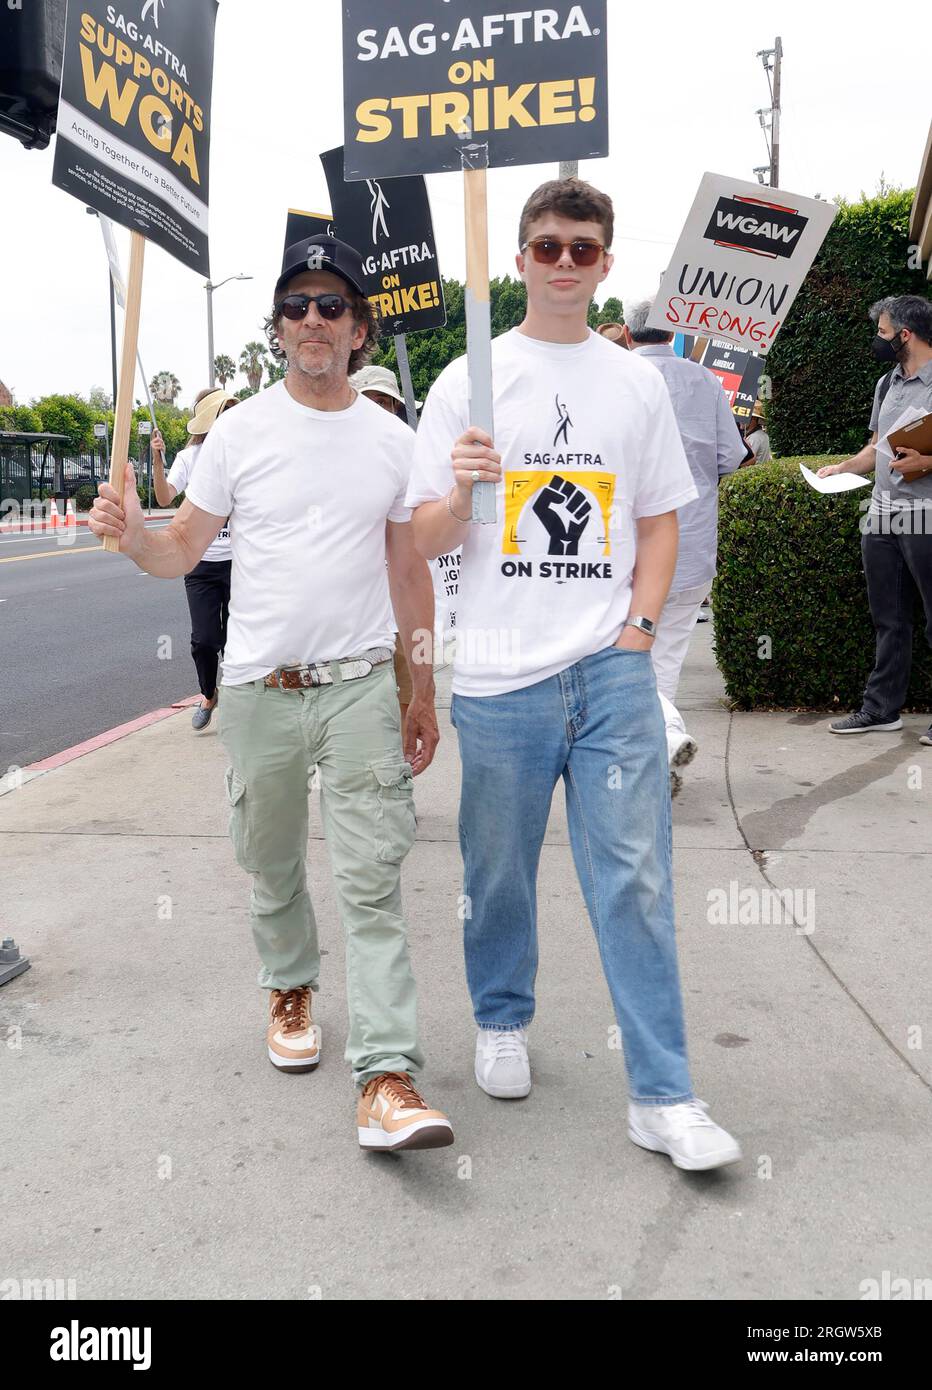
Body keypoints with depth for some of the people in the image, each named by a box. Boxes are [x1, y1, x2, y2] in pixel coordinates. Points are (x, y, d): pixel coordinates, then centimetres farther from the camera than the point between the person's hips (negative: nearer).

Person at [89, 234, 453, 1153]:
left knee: (372, 881, -6)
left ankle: (386, 1081, -4)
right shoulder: (240, 432, 2)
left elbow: (409, 574, 10)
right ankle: (290, 989, 42)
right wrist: (132, 535, -19)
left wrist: (423, 694, 9)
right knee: (271, 865, 16)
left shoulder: (392, 441, 5)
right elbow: (184, 550, 4)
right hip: (258, 688, 1)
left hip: (359, 686, 0)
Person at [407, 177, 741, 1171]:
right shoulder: (467, 381, 5)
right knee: (499, 872, 11)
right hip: (498, 676, 0)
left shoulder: (636, 383, 11)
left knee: (634, 877, -1)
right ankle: (502, 1023, 36)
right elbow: (424, 540, 4)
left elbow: (660, 520, 15)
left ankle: (663, 1096, 8)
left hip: (613, 670, 1)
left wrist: (640, 623, 1)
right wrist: (461, 494, -17)